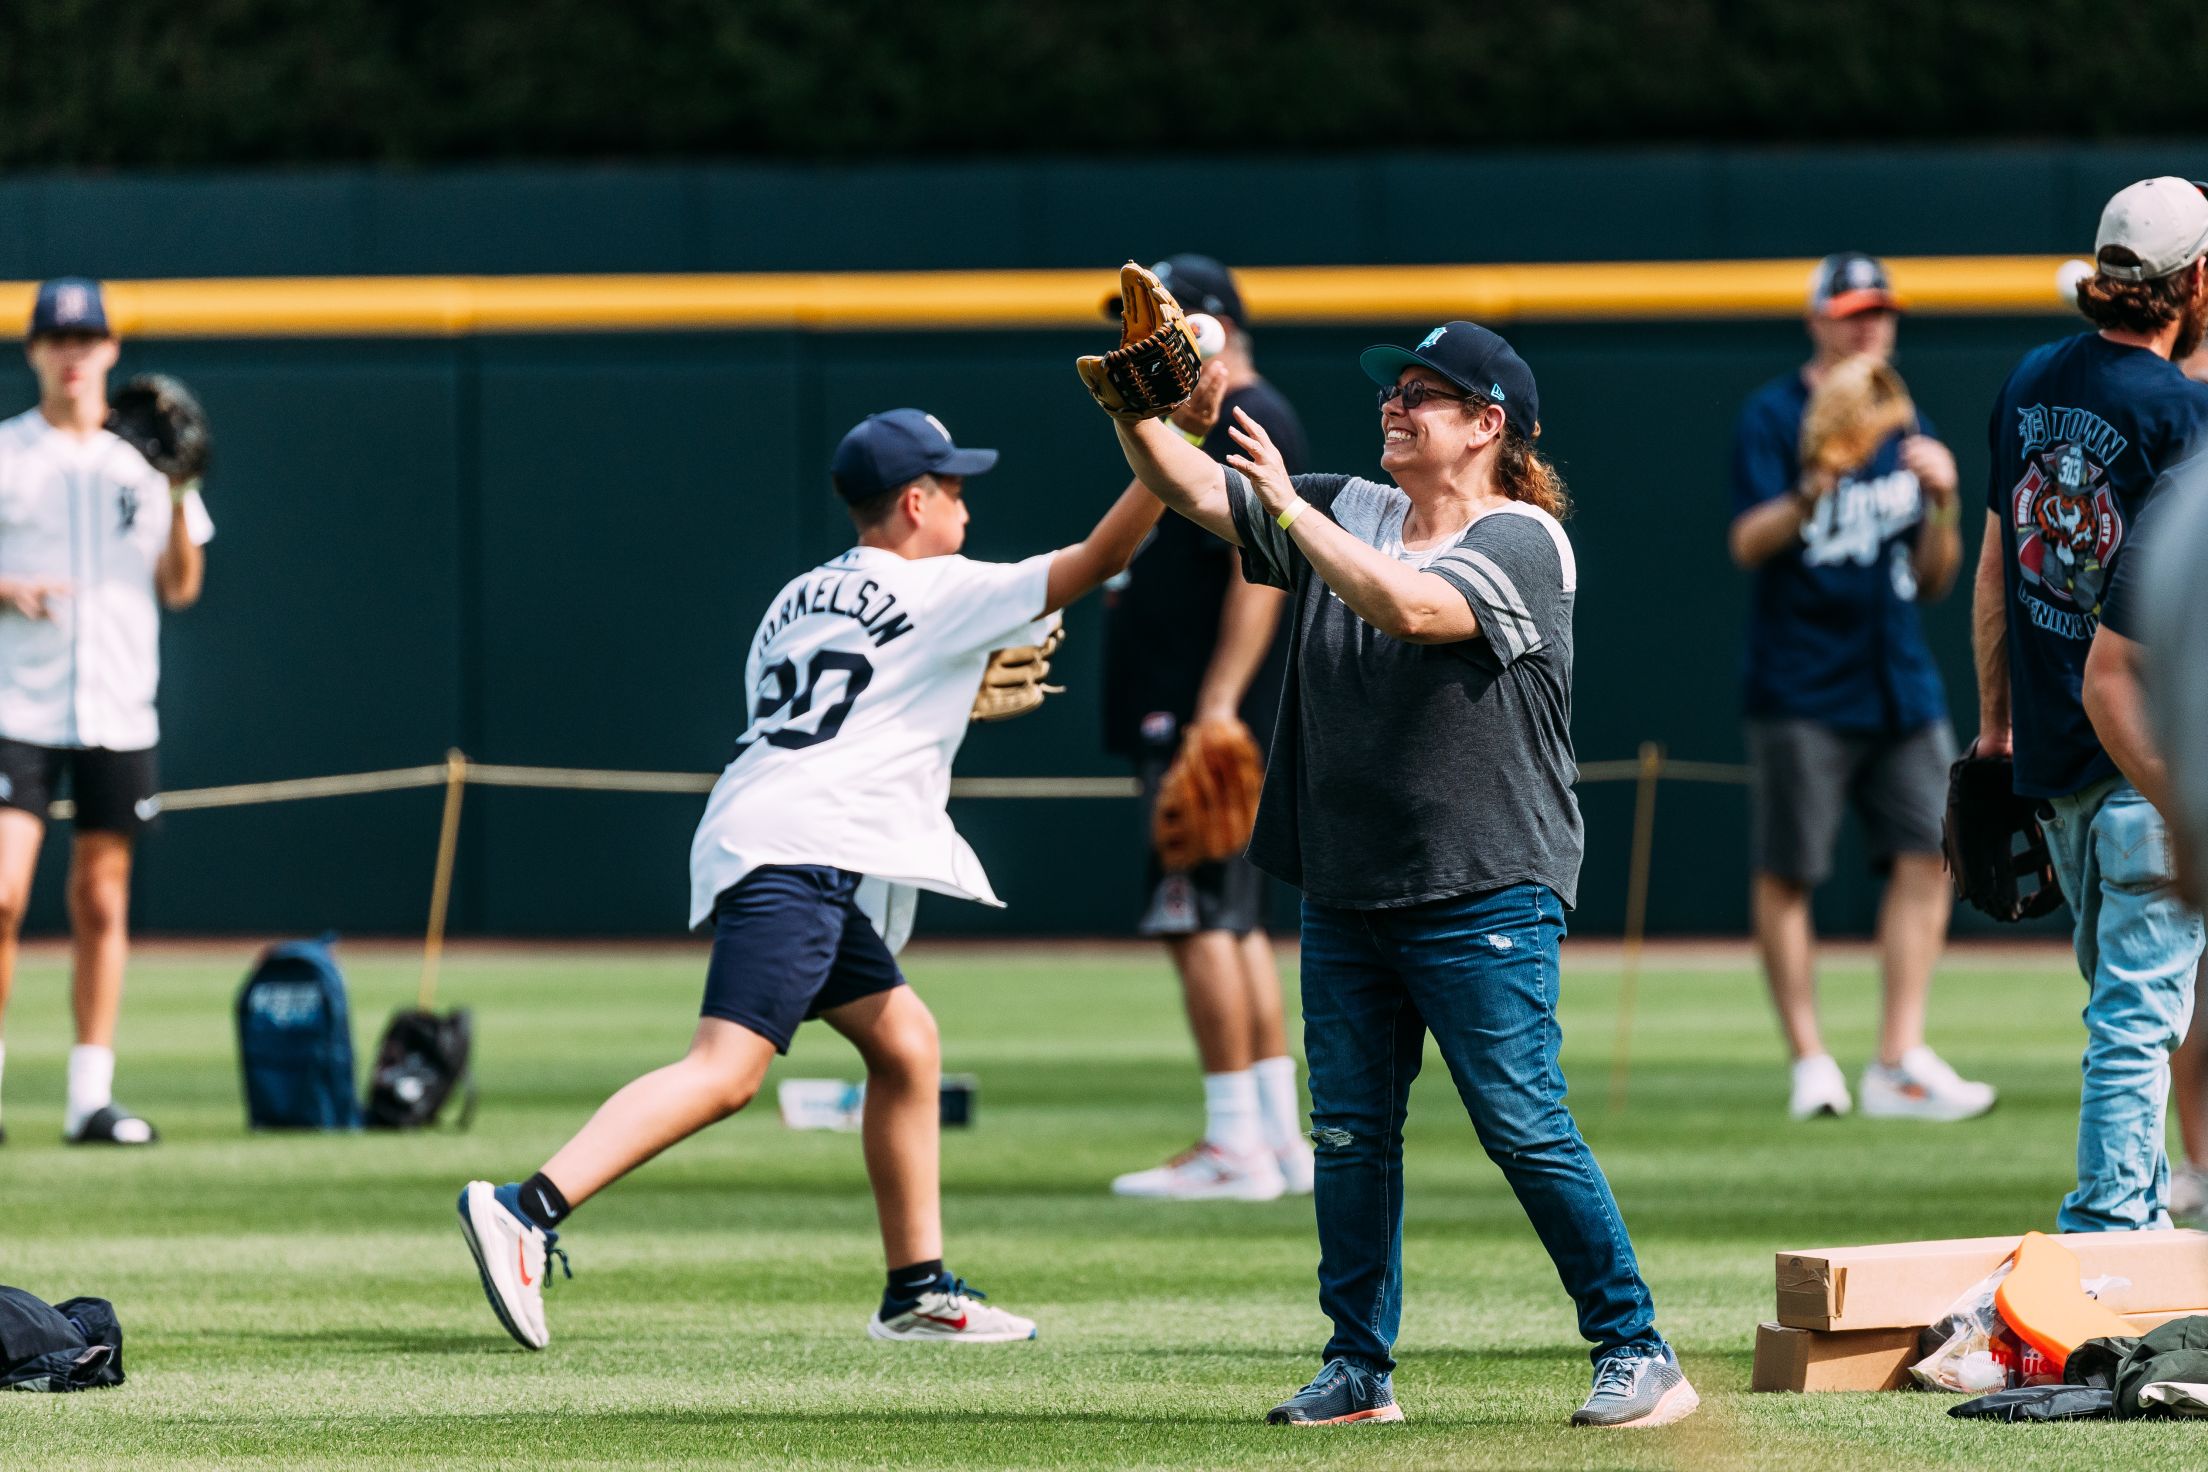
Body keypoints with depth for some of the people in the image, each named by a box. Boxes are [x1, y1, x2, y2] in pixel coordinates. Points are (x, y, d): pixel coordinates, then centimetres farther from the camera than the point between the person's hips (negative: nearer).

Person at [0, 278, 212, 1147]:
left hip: (119, 715, 3)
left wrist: (179, 498, -8)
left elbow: (181, 587, 7)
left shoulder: (145, 459, 9)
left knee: (102, 903, 4)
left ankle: (91, 1097, 7)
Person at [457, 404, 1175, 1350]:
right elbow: (1096, 560, 0)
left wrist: (958, 700, 37)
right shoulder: (940, 594, 2)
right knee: (728, 1069, -20)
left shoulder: (799, 600, 23)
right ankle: (529, 1210, -34)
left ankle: (917, 1291, 20)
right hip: (802, 853, -10)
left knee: (906, 1044, 19)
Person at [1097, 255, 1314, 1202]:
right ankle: (1280, 1139, 14)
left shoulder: (1249, 424, -12)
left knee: (1200, 918, -12)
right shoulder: (1200, 431, 20)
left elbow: (1260, 569, -20)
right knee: (1232, 923, 12)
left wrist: (1217, 706, -26)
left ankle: (1235, 1147, -13)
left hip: (1212, 718, -11)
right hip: (1182, 721, 11)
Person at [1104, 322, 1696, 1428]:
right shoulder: (1349, 515, 11)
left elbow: (1409, 605, -28)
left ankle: (1637, 1350, -2)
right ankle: (1360, 1368, 14)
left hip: (1484, 896, -7)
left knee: (1523, 1126, -9)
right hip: (1344, 898, 7)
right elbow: (1190, 487, 8)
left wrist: (1286, 503, -23)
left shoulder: (1523, 544, -10)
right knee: (1349, 1131, 7)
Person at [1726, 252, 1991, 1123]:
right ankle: (1810, 1061, 6)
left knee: (1926, 851, -5)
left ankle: (1899, 1062, -5)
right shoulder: (1773, 416, -1)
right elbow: (1748, 545, -13)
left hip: (1901, 683, 5)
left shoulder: (1905, 430, 15)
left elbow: (1935, 582, 15)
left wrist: (1943, 502, -3)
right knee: (1787, 871, -3)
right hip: (1801, 689, -5)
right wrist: (1810, 496, -31)